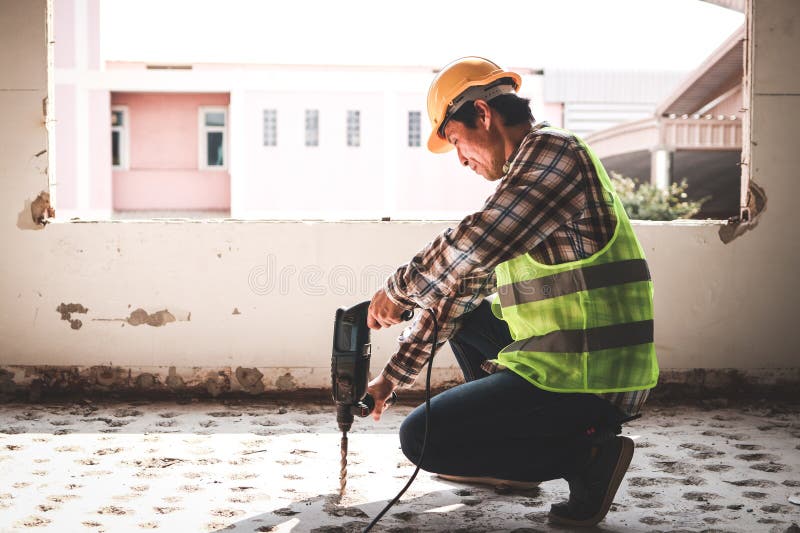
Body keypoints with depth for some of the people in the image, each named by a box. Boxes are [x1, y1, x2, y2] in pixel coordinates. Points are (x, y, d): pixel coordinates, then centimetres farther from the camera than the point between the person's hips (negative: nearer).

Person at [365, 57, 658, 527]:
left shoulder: (552, 150, -12)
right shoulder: (524, 173, 19)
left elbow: (472, 245, -22)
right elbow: (463, 285, 20)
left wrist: (398, 291, -4)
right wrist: (394, 374, 20)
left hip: (585, 382, -10)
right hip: (576, 361, 10)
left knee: (421, 437, -5)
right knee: (460, 312, 26)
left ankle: (586, 456, -7)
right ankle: (509, 454, 23)